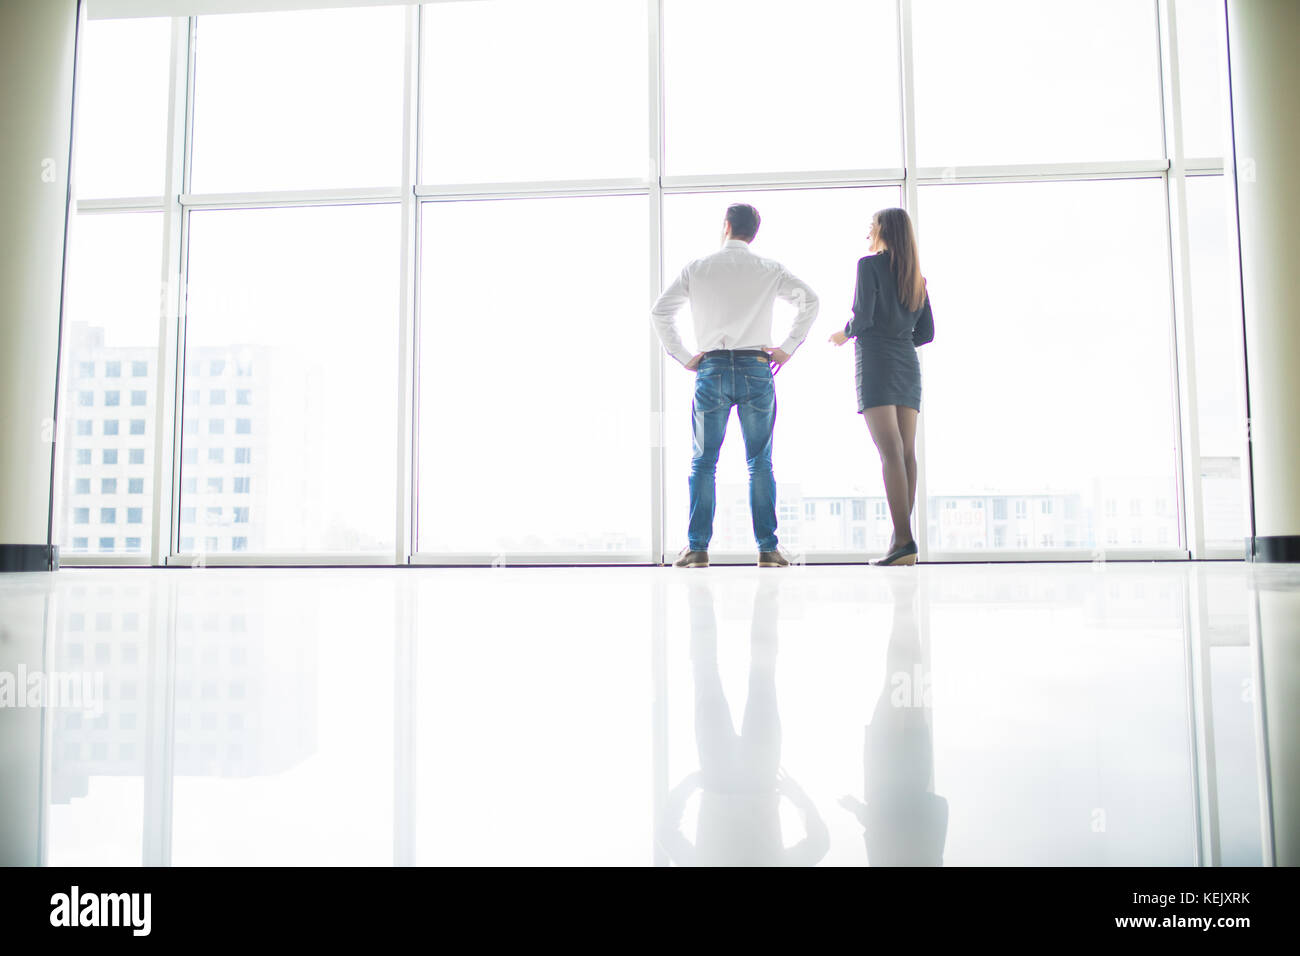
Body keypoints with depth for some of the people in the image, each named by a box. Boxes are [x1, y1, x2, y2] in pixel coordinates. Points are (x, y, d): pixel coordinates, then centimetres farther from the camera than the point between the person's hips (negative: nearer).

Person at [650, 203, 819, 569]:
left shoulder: (696, 268, 7)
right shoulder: (770, 269, 8)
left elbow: (660, 311, 2)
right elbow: (809, 299, 1)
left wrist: (683, 356, 5)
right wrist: (787, 348, 3)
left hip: (711, 368, 0)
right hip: (756, 367, 0)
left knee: (703, 462, 5)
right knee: (760, 463, 4)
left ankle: (697, 547, 2)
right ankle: (767, 548, 2)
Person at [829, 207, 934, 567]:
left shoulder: (870, 264, -1)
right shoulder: (916, 276, 18)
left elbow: (863, 317, -10)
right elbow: (926, 332, 16)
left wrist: (845, 335, 9)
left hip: (876, 362, -6)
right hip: (908, 364, 7)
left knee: (890, 451, -14)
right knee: (907, 452, 1)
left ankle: (904, 540, -21)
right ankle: (902, 539, 1)